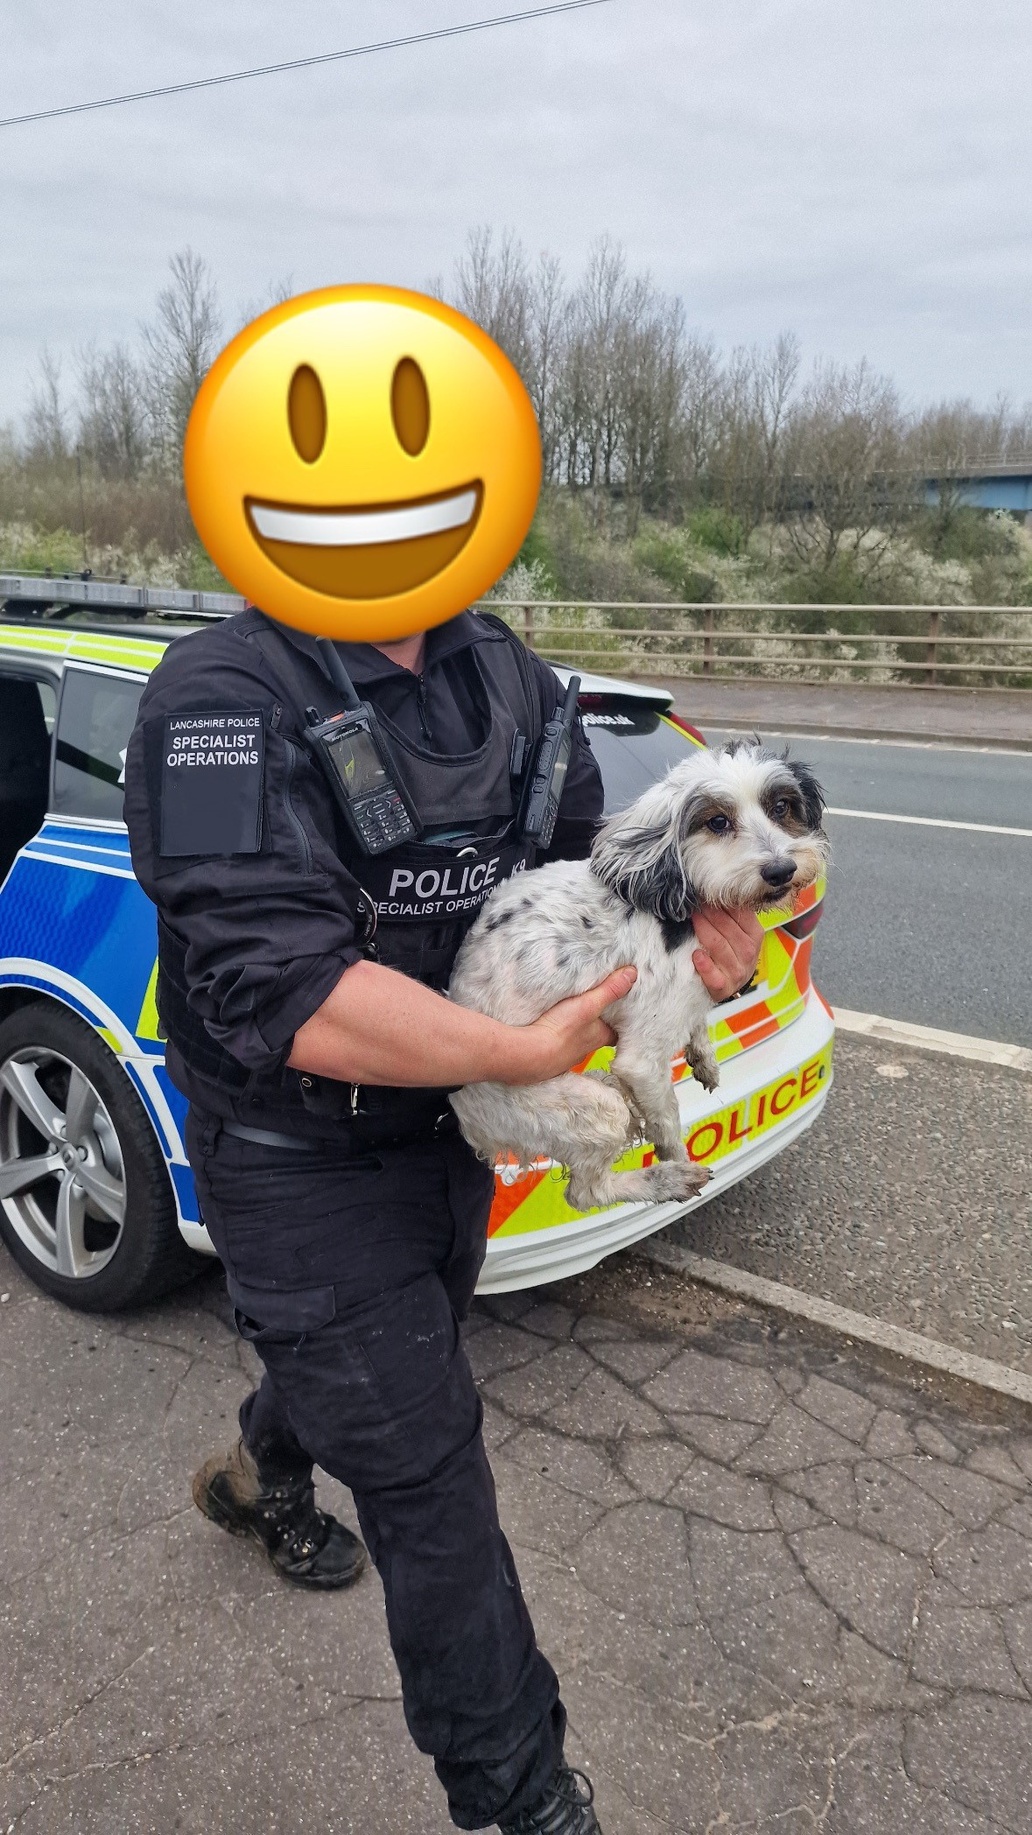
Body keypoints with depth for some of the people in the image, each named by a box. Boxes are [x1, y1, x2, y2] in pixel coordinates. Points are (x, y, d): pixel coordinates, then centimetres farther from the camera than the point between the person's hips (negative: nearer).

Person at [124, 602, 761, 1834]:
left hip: (446, 1125, 7)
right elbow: (284, 998, -34)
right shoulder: (221, 700, -25)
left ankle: (260, 1477, 65)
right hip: (299, 1168, -7)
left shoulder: (504, 674, -4)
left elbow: (586, 863, 5)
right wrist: (526, 1053, -29)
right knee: (427, 1479, 2)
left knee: (393, 1355, 31)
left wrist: (693, 938, -15)